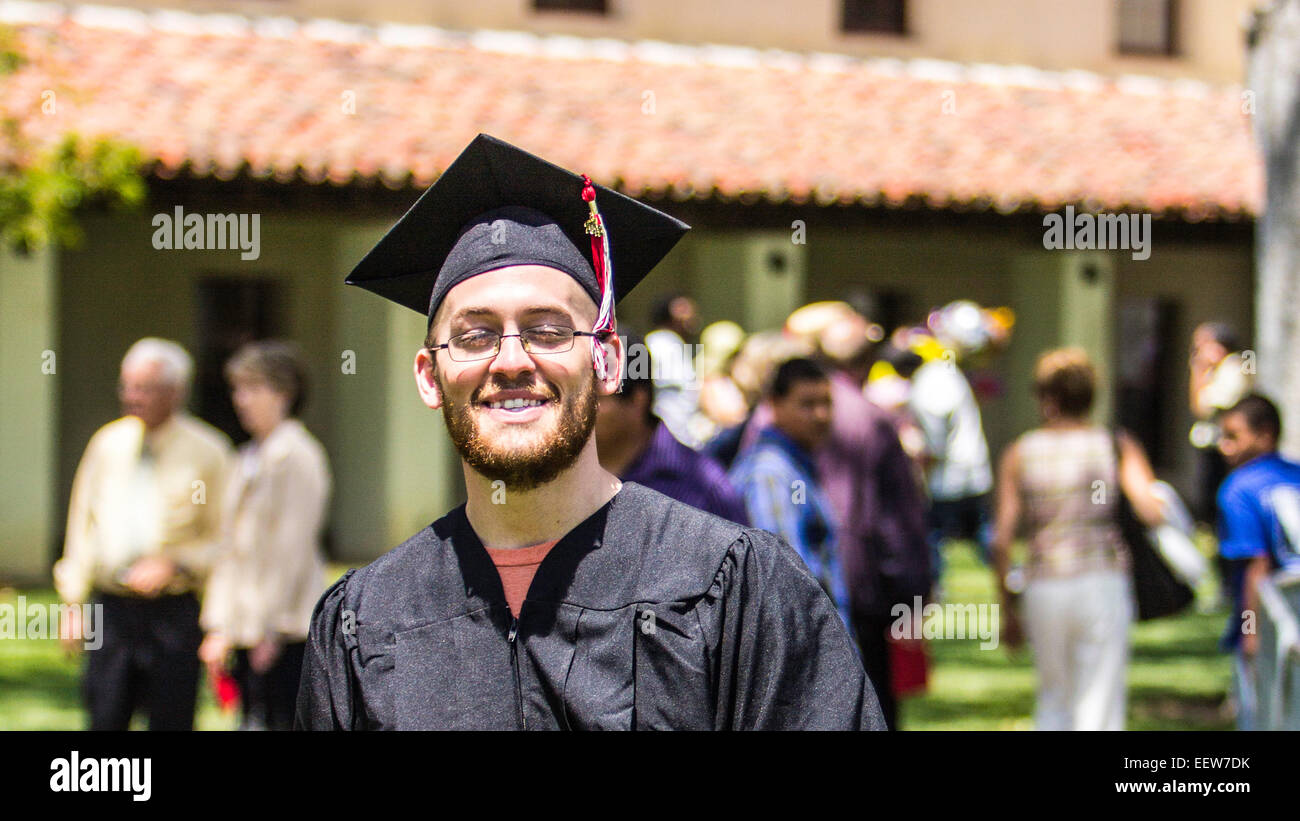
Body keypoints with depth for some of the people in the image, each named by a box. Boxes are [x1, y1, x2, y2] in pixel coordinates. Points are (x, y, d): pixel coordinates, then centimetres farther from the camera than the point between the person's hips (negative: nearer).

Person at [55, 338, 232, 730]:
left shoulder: (206, 451, -1)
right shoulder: (107, 444, 10)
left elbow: (222, 538, 1)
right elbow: (83, 525, 15)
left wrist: (174, 565, -15)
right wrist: (74, 603, 10)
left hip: (173, 611, -3)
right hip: (112, 609, 3)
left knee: (171, 722, -1)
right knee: (104, 719, -1)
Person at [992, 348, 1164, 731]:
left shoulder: (1019, 455, 4)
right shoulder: (1117, 447, 1)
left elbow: (1001, 539, 0)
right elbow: (1152, 511, -14)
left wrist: (1008, 608, 9)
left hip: (1044, 589, 2)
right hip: (1103, 584, -2)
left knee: (1054, 701, 18)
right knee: (1100, 707, 1)